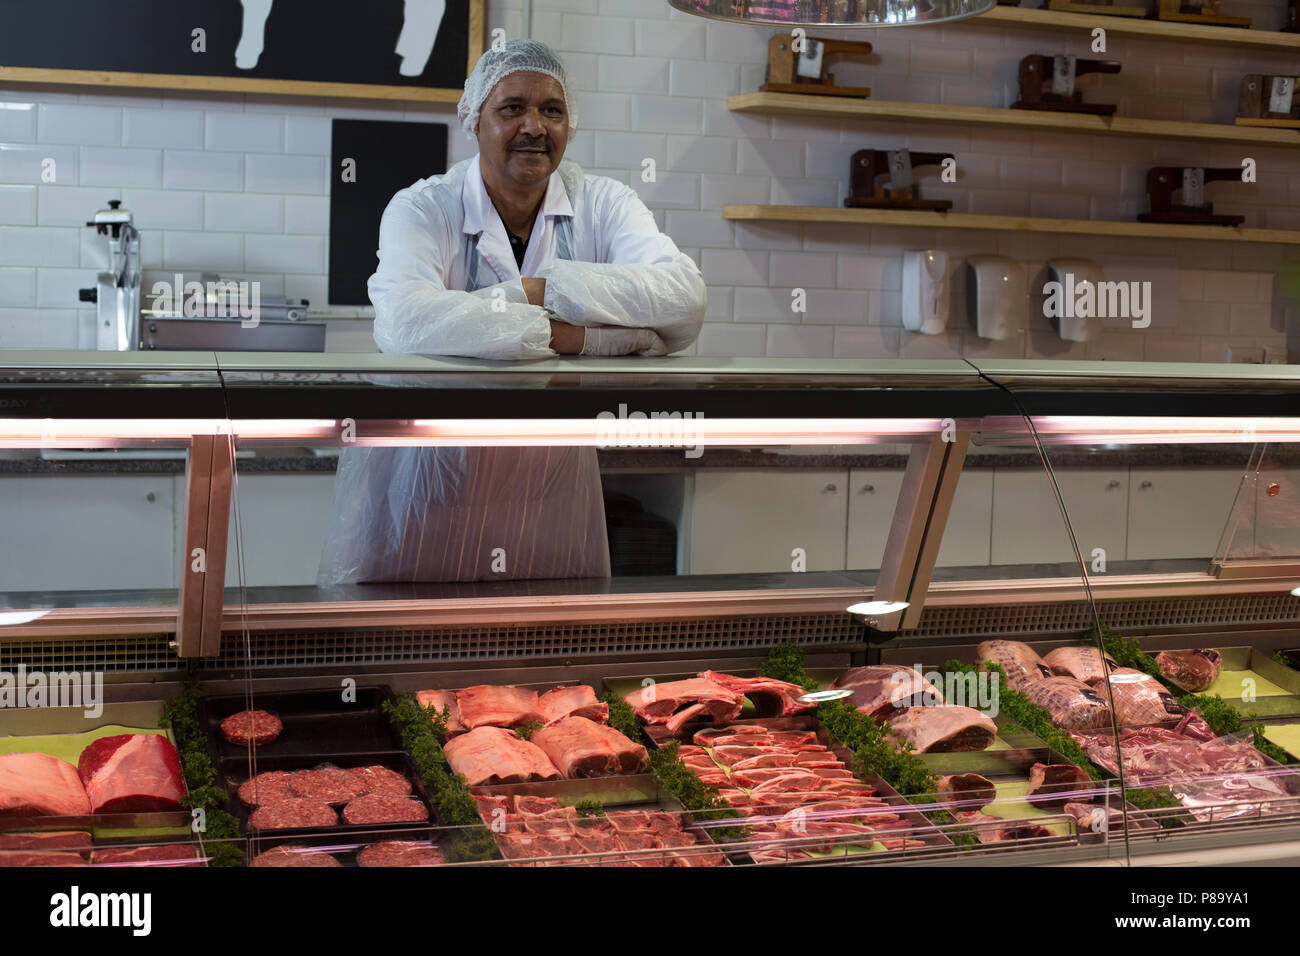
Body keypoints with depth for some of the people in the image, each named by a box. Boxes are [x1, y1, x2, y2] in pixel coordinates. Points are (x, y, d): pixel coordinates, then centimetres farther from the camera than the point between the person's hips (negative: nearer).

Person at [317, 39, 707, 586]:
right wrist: (585, 337, -29)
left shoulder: (602, 204, 1)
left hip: (552, 483, 3)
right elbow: (403, 321, -29)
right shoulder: (423, 208, -6)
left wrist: (533, 291, -25)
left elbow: (684, 299, -18)